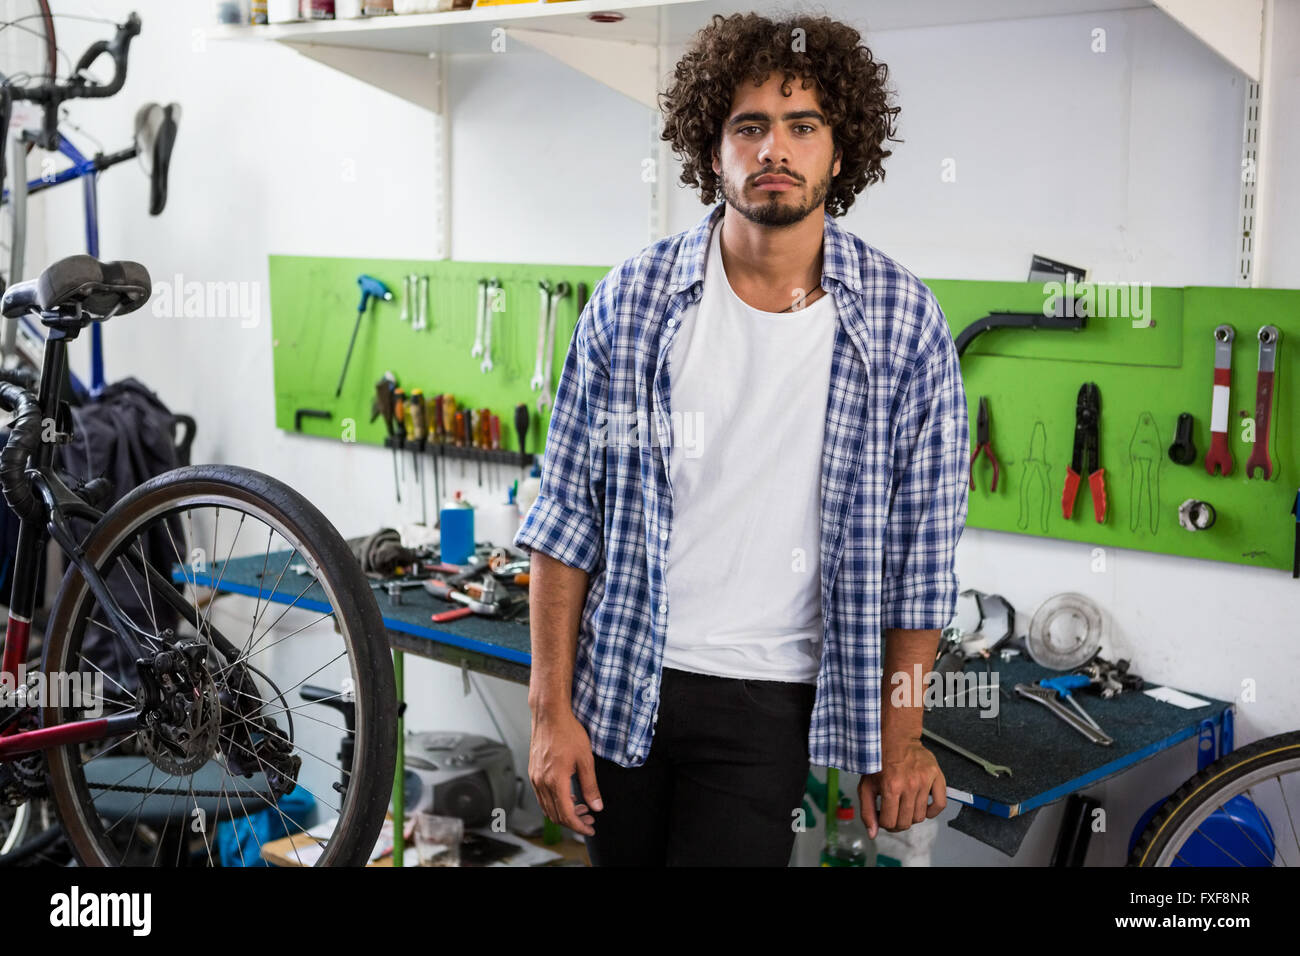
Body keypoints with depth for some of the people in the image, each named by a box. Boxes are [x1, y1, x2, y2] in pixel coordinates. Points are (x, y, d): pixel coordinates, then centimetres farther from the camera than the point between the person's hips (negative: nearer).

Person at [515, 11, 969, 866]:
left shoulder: (902, 322, -5)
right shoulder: (634, 301, -3)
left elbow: (922, 549, -1)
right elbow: (566, 515, 0)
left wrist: (898, 738, 1)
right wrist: (552, 707, -2)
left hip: (770, 701, -1)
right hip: (624, 684, 2)